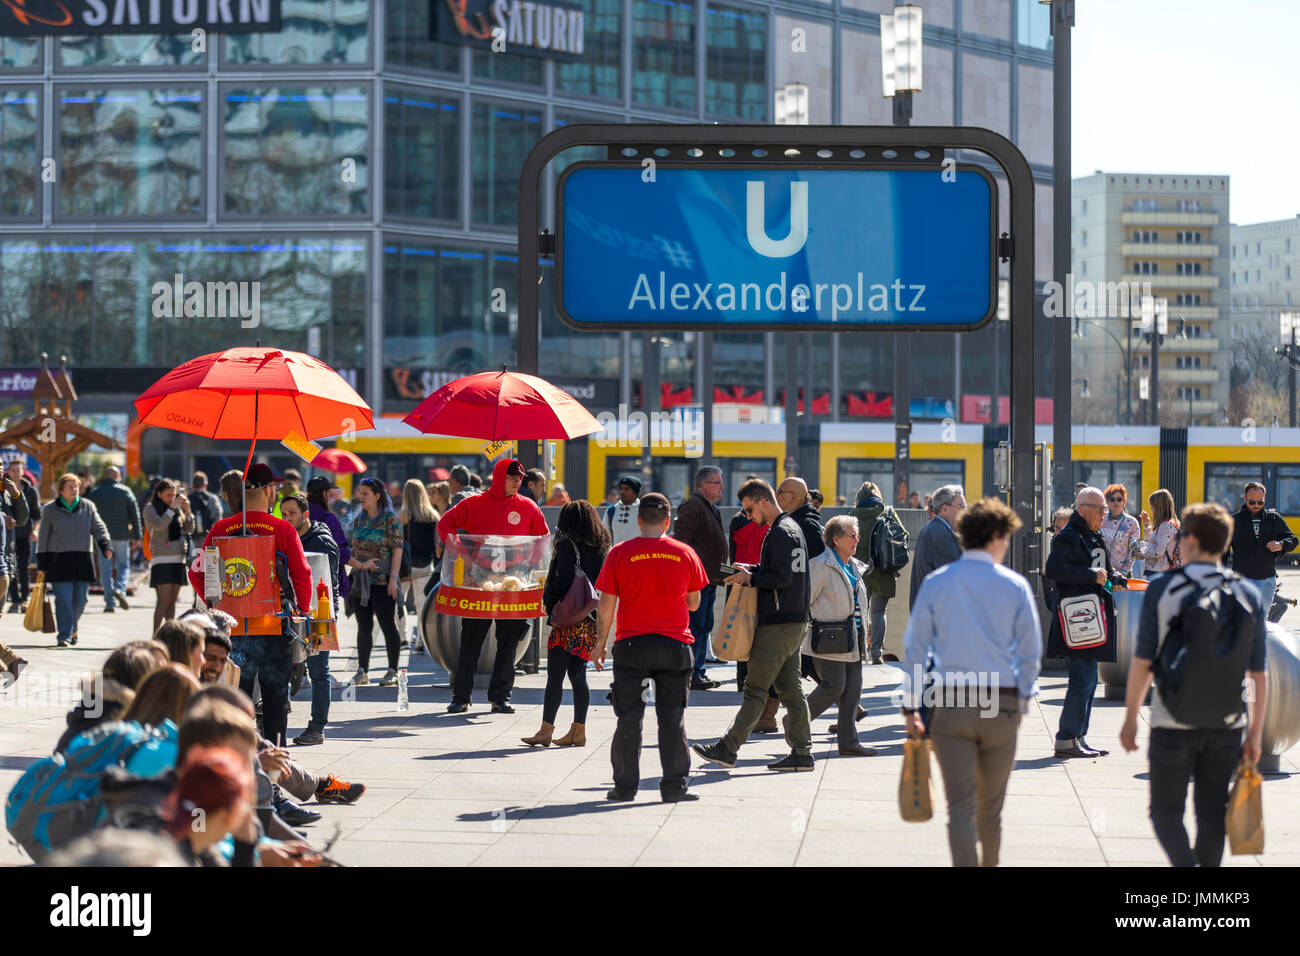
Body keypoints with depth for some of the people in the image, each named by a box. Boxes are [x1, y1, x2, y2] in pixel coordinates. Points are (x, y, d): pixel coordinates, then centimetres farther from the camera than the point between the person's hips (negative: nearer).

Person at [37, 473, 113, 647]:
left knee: (80, 599, 4)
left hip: (83, 560, 3)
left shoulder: (88, 507, 10)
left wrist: (106, 547, -12)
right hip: (59, 559, -3)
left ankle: (72, 628, 29)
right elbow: (43, 538, 6)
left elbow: (98, 528, 7)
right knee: (63, 600, -9)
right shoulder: (50, 510, 4)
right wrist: (42, 564, 3)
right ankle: (64, 635, -7)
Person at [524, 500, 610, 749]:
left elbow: (562, 579, -15)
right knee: (578, 676, 13)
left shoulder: (568, 544, -9)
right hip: (591, 621, 7)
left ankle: (546, 729, -11)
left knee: (555, 676, -7)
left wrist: (550, 605, -4)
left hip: (569, 619, -7)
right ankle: (578, 731, 14)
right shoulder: (601, 547, 11)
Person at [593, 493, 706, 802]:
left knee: (629, 718, 6)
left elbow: (606, 605, -1)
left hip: (631, 645, -1)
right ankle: (674, 785, 5)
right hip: (674, 646, 1)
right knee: (672, 719, 6)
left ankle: (625, 785, 7)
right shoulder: (685, 554, 0)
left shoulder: (620, 553, -4)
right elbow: (693, 603, 9)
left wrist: (601, 643, 9)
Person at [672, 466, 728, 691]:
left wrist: (719, 575, 26)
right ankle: (690, 675, -8)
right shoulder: (693, 506, -12)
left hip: (709, 581, 10)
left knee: (704, 627, 13)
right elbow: (680, 540, -20)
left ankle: (699, 671, 19)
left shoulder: (711, 509, 21)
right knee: (695, 627, -10)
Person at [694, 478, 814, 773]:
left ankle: (728, 749, -4)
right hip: (795, 622, 10)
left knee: (755, 688, -7)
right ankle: (802, 753, 10)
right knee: (790, 689, 10)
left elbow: (781, 577, -22)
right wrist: (753, 570, 11)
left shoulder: (781, 533, -15)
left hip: (777, 624, -10)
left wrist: (751, 578, -10)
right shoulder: (792, 527, 17)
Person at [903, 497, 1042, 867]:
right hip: (1002, 704, 0)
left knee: (960, 806, -5)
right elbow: (1030, 652, 2)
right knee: (991, 806, 16)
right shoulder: (1015, 585, 0)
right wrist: (1022, 701, 13)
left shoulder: (935, 583, 2)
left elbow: (914, 649, 1)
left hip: (949, 704, 0)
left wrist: (911, 706, 6)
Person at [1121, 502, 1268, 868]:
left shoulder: (1162, 589, -6)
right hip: (1227, 724, 3)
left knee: (1166, 811, 6)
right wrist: (1255, 734, 9)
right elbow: (1259, 673, 1)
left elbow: (1142, 662, -7)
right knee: (1212, 812, 13)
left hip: (1174, 724, -3)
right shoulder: (1248, 594, 1)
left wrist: (1130, 718, 3)